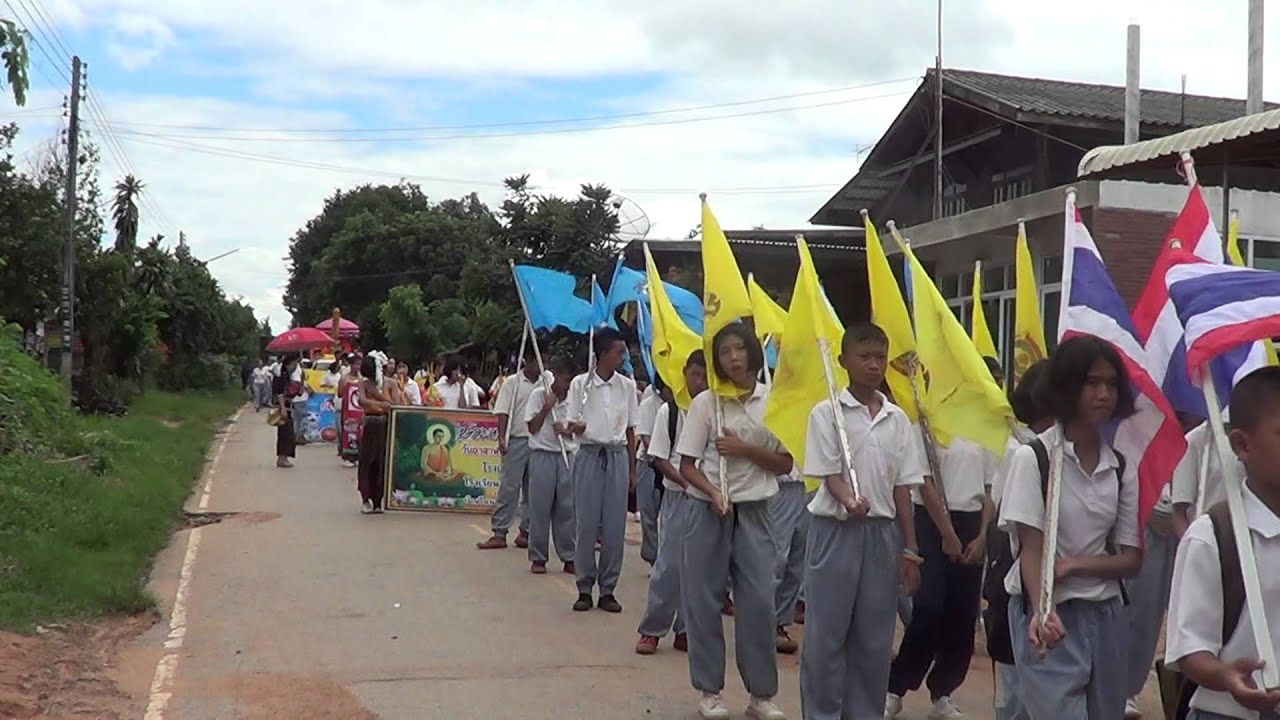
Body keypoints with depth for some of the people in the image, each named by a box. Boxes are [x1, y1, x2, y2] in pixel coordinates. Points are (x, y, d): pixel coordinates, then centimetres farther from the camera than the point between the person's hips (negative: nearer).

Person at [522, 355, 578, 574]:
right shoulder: (538, 395, -2)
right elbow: (532, 427, -3)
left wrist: (567, 431, -10)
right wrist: (546, 407, -14)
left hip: (566, 455, 3)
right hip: (543, 454, -3)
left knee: (566, 508, 4)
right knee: (540, 508, 0)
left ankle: (569, 557, 10)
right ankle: (538, 557, 9)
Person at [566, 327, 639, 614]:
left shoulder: (627, 385, 6)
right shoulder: (580, 383, -2)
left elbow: (630, 430, 11)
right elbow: (573, 426, 1)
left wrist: (632, 469, 10)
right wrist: (577, 427, -24)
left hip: (617, 456, 2)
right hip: (590, 455, -2)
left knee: (615, 526, 1)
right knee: (587, 525, -1)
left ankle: (608, 589, 10)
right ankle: (584, 588, 9)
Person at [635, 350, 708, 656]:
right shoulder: (670, 410, -1)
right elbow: (659, 458, -1)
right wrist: (685, 481, -14)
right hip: (677, 496, -2)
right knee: (670, 563, -3)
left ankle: (685, 629, 17)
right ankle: (651, 629, 9)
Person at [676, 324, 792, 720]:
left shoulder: (774, 402, 1)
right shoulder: (704, 402, -3)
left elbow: (785, 464, 3)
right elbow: (687, 465, -2)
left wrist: (746, 450, -12)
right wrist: (713, 493, -20)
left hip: (754, 510, 1)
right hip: (707, 509, -1)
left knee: (759, 600, 0)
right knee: (705, 599, 4)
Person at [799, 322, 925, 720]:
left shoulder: (897, 419, 8)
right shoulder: (827, 412, -4)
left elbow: (902, 487, 8)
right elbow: (829, 474, -9)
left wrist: (910, 549, 6)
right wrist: (850, 502, -30)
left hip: (883, 533, 4)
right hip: (836, 530, -4)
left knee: (874, 638, 9)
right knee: (826, 634, 0)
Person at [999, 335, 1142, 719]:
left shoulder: (1123, 466, 6)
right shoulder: (1033, 456, -8)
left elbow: (1131, 560, 4)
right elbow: (1031, 549, -11)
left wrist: (1073, 565, -13)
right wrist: (1042, 611, -27)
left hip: (1105, 614, 5)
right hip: (1050, 614, -5)